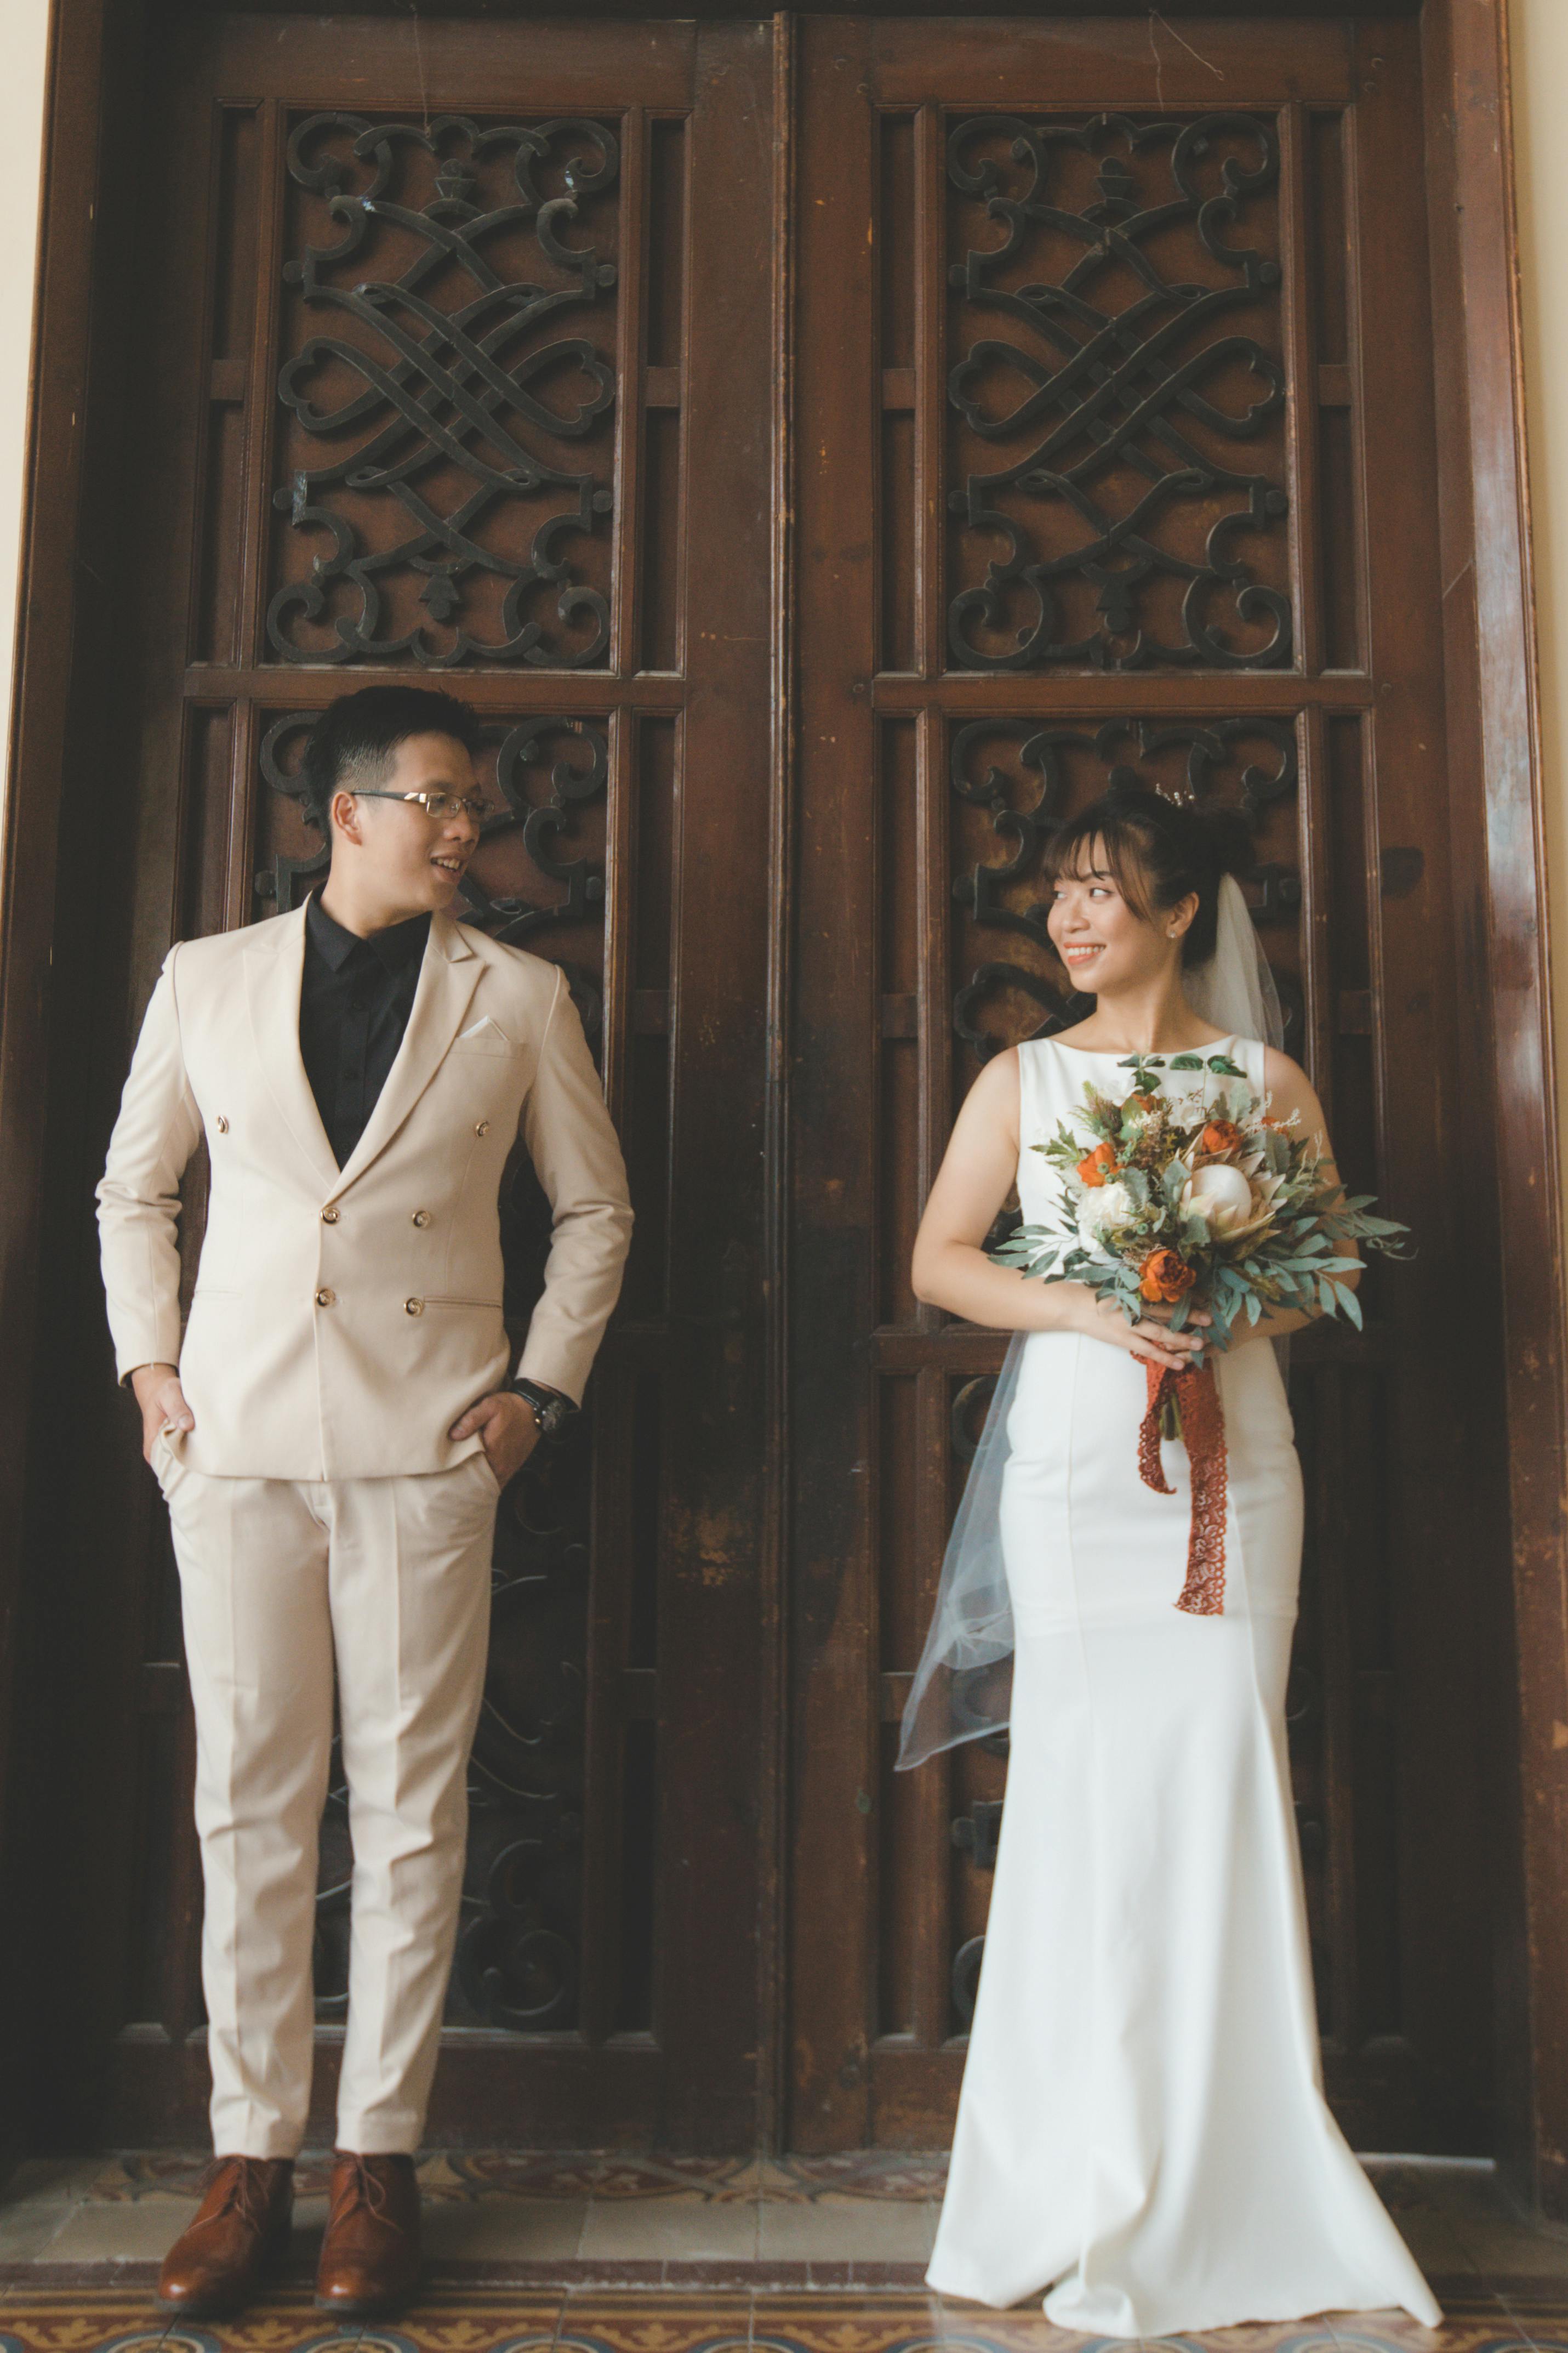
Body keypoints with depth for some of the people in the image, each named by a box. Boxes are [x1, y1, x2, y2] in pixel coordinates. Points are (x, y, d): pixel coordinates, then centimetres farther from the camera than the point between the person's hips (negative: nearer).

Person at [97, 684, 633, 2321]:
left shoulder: (518, 998, 6)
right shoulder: (206, 978, 9)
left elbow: (594, 1209, 11)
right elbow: (132, 1188, 17)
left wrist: (544, 1383, 2)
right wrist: (145, 1358, 6)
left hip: (428, 1444, -1)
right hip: (236, 1435, 1)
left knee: (411, 1803, 4)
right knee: (248, 1800, 6)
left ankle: (378, 2154, 18)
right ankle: (250, 2154, 20)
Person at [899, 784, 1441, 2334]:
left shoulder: (1267, 1081, 8)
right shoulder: (1023, 1081, 9)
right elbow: (941, 1259, 0)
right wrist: (1094, 1315, -15)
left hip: (1230, 1463, 0)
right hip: (1072, 1463, 0)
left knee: (1223, 1773, 0)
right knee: (1088, 1784, 1)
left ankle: (1228, 2191, 16)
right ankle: (1098, 2193, 16)